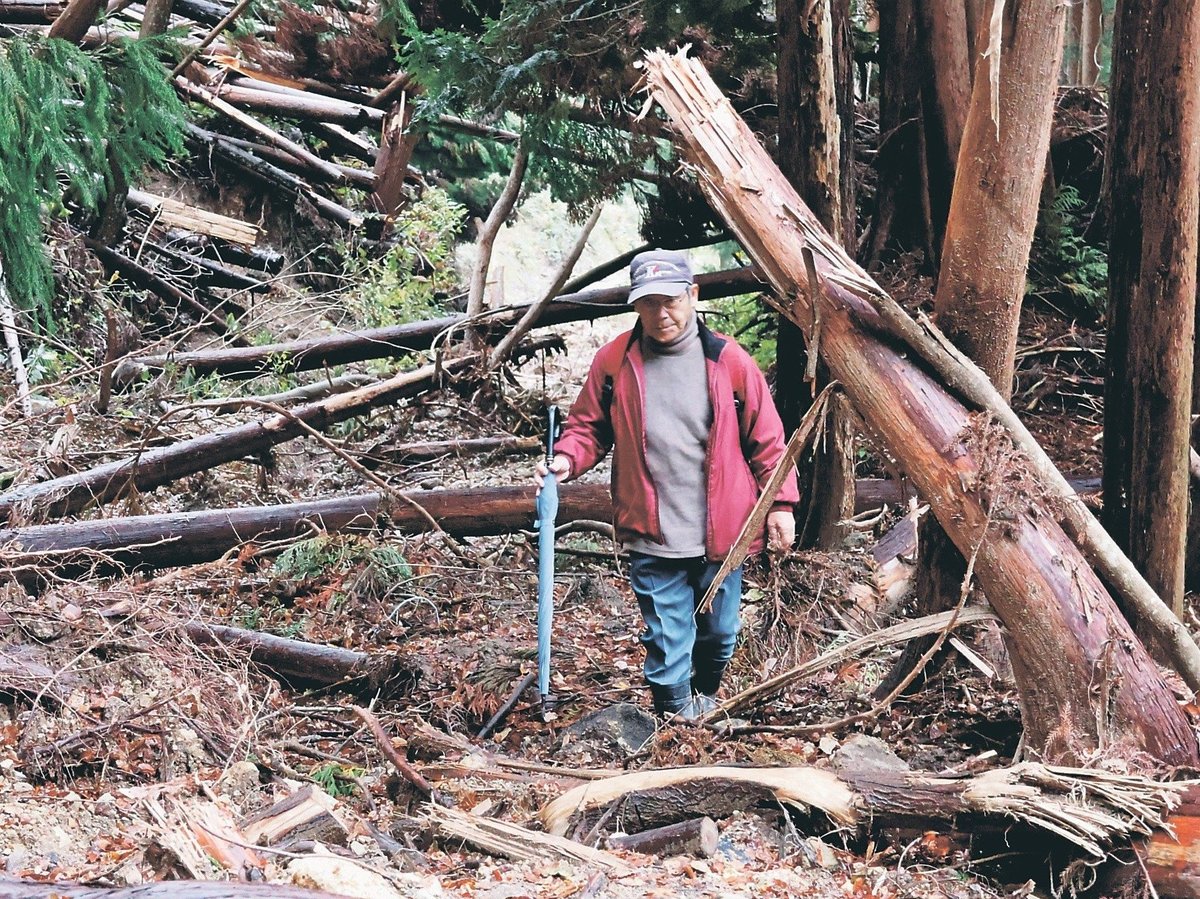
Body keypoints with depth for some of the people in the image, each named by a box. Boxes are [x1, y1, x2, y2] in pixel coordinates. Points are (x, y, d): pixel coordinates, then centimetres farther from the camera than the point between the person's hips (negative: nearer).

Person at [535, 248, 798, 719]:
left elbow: (766, 439, 3)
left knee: (719, 633, 18)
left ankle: (706, 699, 44)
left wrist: (781, 503, 0)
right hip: (652, 539, -1)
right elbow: (588, 426, 8)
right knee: (667, 644, 1)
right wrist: (566, 458, -12)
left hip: (721, 534, 1)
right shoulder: (613, 362, -2)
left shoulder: (730, 361, -3)